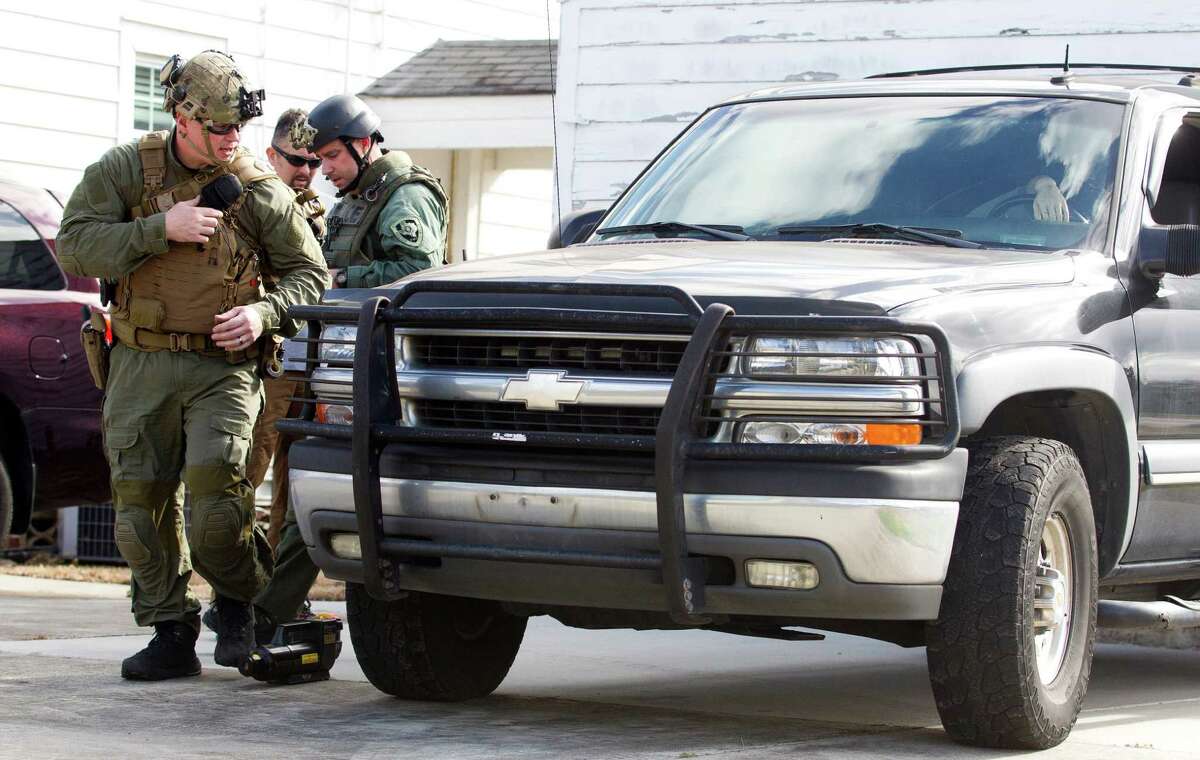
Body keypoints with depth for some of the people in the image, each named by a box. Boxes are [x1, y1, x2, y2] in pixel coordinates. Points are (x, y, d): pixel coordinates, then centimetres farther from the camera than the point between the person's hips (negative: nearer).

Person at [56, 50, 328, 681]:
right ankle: (172, 635, 14)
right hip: (140, 367, 2)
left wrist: (265, 312, -10)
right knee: (140, 500, 2)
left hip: (224, 367, -2)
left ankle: (237, 605, 5)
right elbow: (74, 246, -6)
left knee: (215, 485, -20)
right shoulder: (125, 169, 3)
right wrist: (160, 229, -15)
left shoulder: (259, 190, 3)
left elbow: (309, 274, 10)